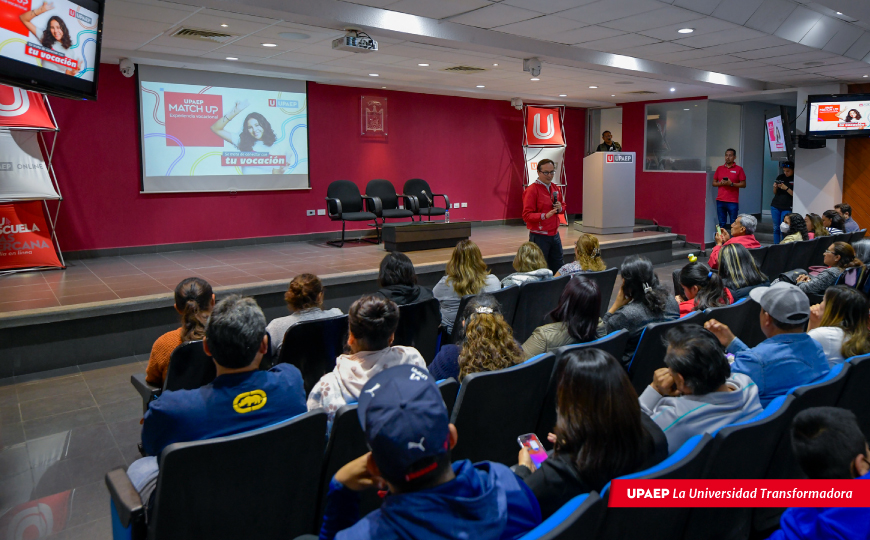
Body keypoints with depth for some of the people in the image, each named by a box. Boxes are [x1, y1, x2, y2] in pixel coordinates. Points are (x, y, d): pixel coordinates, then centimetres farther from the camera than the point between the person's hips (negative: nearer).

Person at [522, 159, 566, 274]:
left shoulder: (555, 189, 11)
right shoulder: (531, 190, -13)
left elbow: (563, 206, 24)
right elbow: (526, 215, -17)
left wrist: (560, 208, -1)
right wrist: (545, 215, -30)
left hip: (555, 234, 7)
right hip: (539, 237, -7)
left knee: (558, 267, 15)